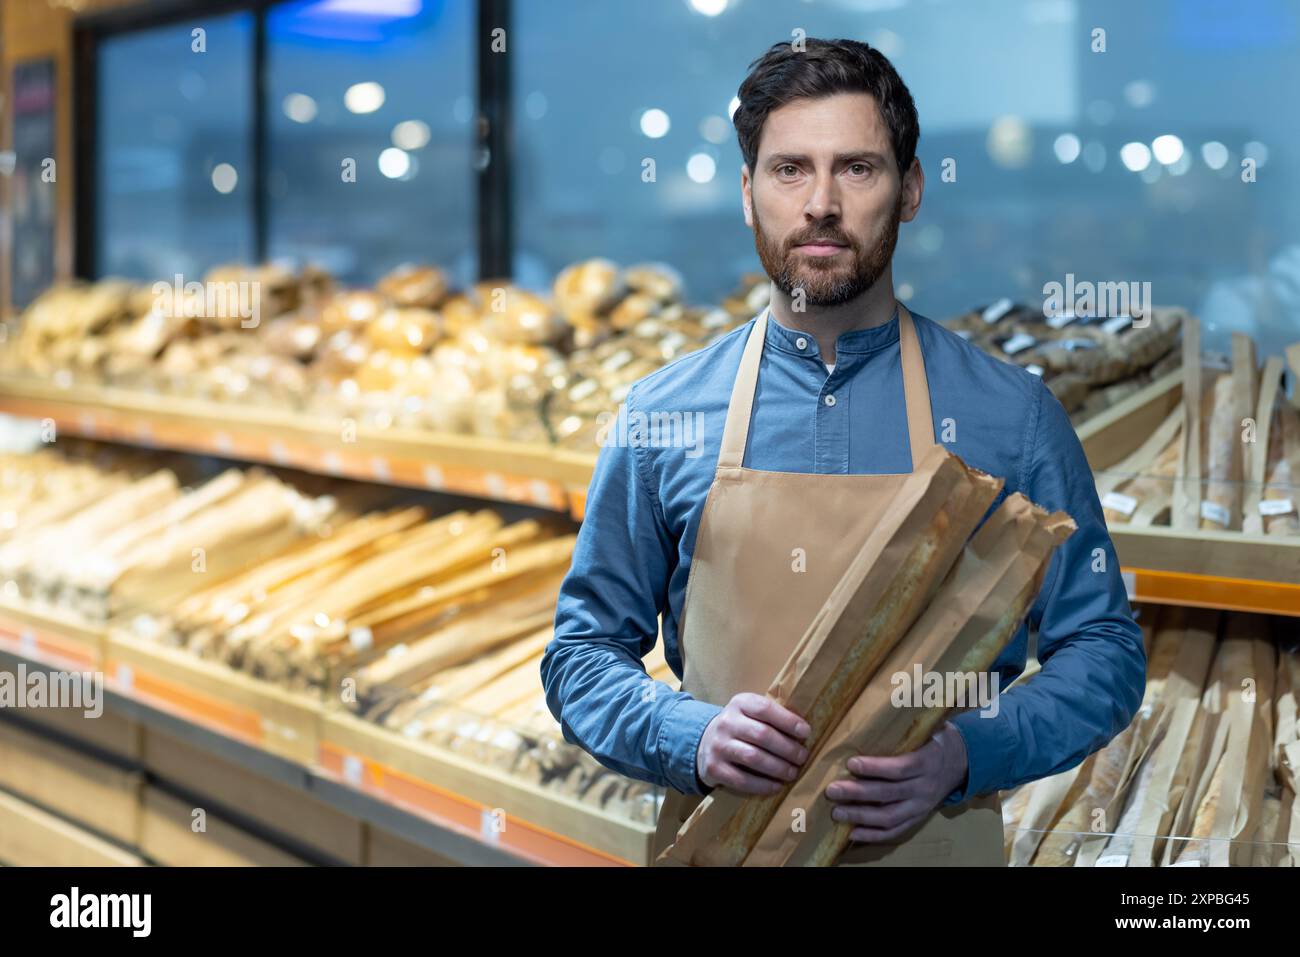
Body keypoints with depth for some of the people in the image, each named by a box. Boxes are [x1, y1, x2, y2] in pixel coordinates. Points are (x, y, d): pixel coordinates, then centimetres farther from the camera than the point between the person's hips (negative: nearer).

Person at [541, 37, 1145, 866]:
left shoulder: (1011, 414, -5)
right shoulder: (662, 418, -2)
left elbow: (1105, 653, -1)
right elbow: (582, 655, 3)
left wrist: (967, 756, -17)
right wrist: (693, 740, -16)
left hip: (933, 838, 0)